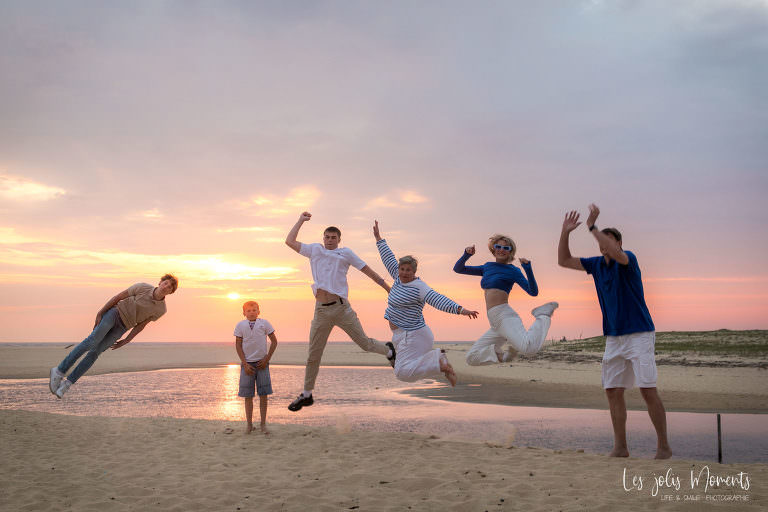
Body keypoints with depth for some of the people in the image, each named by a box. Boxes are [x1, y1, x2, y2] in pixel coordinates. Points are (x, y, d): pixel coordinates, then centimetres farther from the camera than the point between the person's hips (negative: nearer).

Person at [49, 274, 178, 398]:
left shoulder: (161, 309, -5)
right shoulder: (143, 287, -12)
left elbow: (141, 325, 5)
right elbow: (118, 297, -4)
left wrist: (125, 341, 5)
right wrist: (99, 313, -6)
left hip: (121, 328, 2)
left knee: (95, 352, -9)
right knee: (92, 341, -22)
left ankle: (67, 383, -4)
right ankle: (60, 370, -15)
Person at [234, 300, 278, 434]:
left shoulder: (264, 323, 3)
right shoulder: (240, 325, 3)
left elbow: (274, 341, 6)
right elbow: (238, 345, 2)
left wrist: (267, 359, -2)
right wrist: (245, 364, -5)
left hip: (262, 363, 0)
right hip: (247, 363, 0)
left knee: (263, 394, -1)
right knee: (248, 396, 3)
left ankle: (263, 424, 7)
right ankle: (249, 424, 11)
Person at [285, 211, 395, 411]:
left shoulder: (345, 253, 8)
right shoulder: (314, 250, 15)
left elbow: (367, 270, 9)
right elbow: (289, 241, 15)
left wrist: (389, 289, 9)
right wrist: (301, 220, 20)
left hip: (341, 307, -2)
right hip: (321, 311, 2)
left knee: (365, 343, 2)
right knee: (313, 355, 4)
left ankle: (389, 350, 34)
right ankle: (306, 395, 16)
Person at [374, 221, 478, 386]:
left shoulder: (419, 287, -17)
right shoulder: (399, 278, 7)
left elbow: (438, 299, -29)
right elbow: (389, 259, 19)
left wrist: (460, 309, -43)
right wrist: (378, 238, 26)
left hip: (412, 336, -9)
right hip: (404, 335, 9)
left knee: (403, 372, -14)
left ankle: (440, 363, -8)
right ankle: (438, 357, 16)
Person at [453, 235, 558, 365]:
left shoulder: (513, 270, 2)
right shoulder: (488, 267, 20)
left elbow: (533, 292, -6)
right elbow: (458, 269, 23)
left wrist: (528, 269, -17)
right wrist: (467, 254, 4)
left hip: (505, 317, -6)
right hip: (495, 323, 6)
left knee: (529, 347, -35)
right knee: (471, 358, 3)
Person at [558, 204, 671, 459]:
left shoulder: (628, 259, -10)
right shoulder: (597, 264, 9)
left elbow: (616, 254, -35)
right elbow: (564, 261, 11)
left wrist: (592, 227, -31)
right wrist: (565, 232, -2)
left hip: (639, 335, -7)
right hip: (613, 339, 7)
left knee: (648, 390, -10)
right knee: (613, 391, 4)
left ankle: (663, 446, 1)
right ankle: (620, 447, 12)